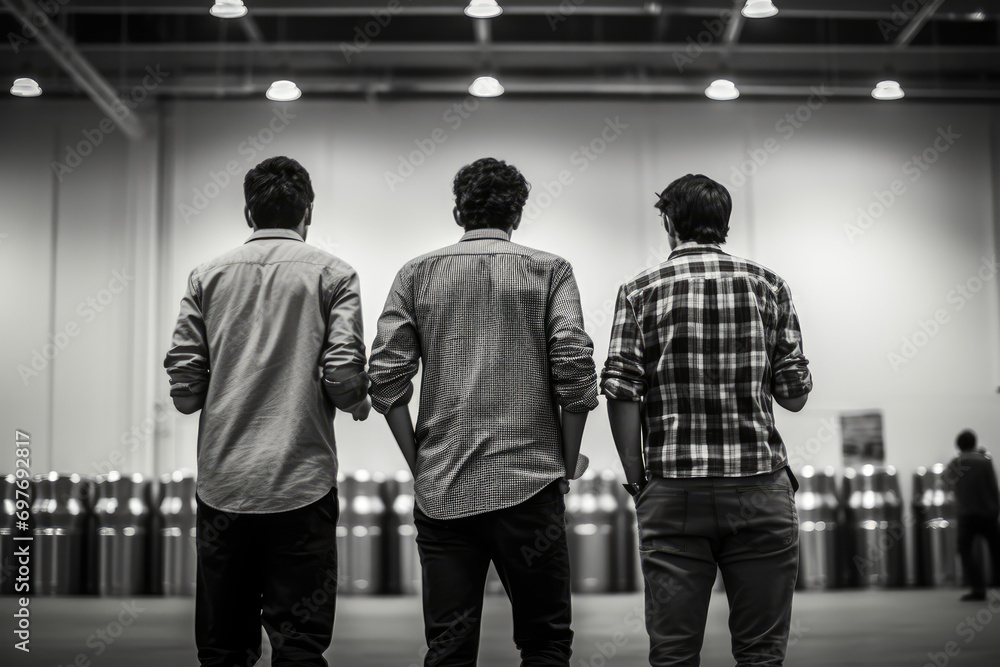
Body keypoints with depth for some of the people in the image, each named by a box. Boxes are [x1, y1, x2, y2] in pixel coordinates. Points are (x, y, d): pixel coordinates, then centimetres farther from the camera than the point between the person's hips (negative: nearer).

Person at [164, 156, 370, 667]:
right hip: (302, 479, -3)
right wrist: (359, 405, 12)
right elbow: (344, 376, -9)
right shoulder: (332, 274, 0)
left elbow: (183, 378, 2)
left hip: (222, 480, 3)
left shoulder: (208, 275, 7)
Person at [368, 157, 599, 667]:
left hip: (441, 490, 2)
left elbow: (386, 377, 0)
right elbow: (576, 371, -6)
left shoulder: (417, 274, 8)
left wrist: (419, 463, 8)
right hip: (528, 485, -2)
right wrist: (566, 466, 4)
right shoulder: (549, 271, 4)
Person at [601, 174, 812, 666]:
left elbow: (621, 394, -5)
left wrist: (637, 479, 2)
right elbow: (794, 394, 4)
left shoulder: (639, 293, 3)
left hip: (672, 492, 0)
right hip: (759, 487, 0)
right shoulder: (768, 286, 6)